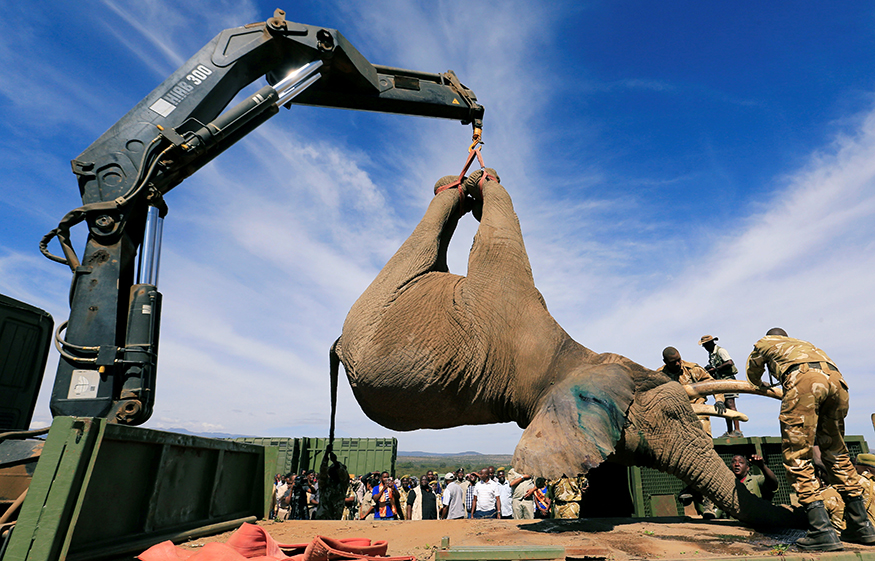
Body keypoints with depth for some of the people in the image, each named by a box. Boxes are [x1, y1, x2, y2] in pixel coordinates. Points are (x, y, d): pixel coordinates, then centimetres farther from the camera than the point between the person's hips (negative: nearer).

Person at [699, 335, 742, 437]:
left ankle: (738, 431, -19)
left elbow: (729, 363, -21)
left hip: (727, 379, -9)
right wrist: (709, 369, 4)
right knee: (725, 406, 9)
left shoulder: (720, 350, -8)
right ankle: (729, 432, 12)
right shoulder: (711, 354, 19)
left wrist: (715, 369, -17)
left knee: (730, 404, -16)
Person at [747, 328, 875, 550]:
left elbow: (753, 372, 45)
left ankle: (822, 530, -8)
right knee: (836, 453, 21)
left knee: (796, 455, -2)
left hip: (804, 379, -6)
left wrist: (760, 384, 67)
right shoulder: (803, 343, 41)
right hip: (836, 379, 6)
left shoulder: (764, 343, 31)